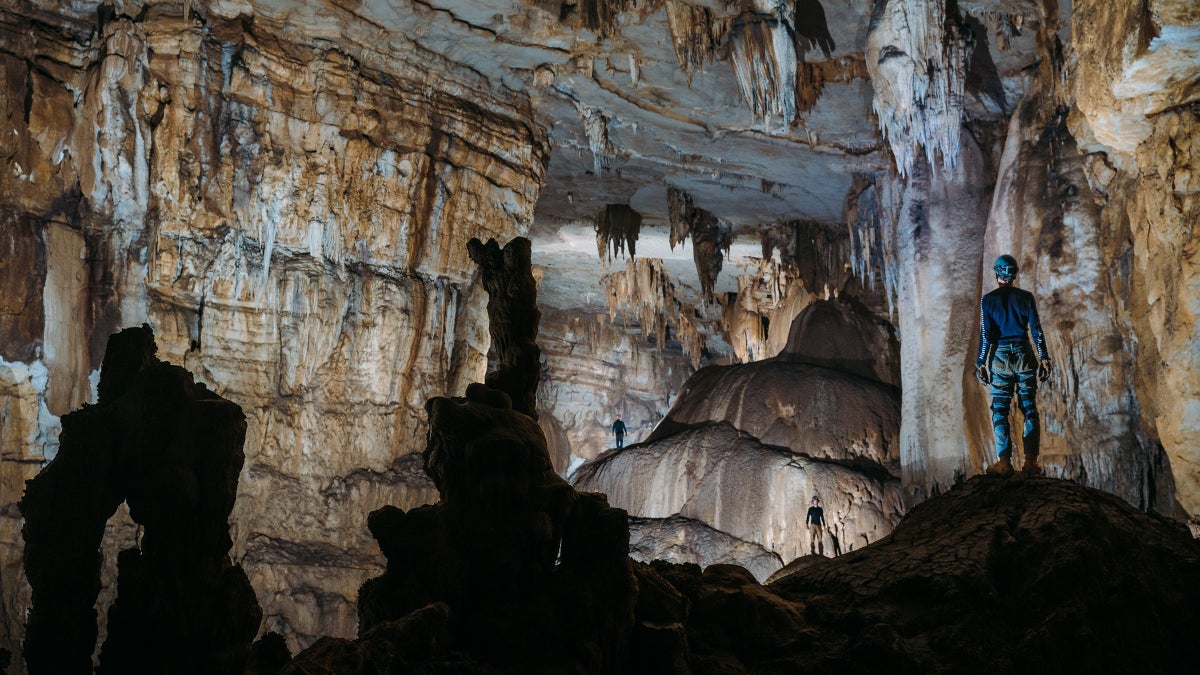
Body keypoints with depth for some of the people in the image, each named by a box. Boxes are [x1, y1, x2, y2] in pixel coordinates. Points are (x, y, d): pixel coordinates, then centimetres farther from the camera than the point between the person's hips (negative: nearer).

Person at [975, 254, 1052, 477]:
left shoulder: (988, 300, -2)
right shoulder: (1026, 297, 2)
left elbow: (985, 334, -4)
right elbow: (1036, 329, 0)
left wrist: (981, 363, 1)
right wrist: (1044, 358, 4)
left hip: (1000, 356, -1)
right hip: (1024, 354, 1)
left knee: (999, 410, 2)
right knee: (1029, 408, 5)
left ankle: (1004, 462, -7)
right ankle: (1031, 461, 0)